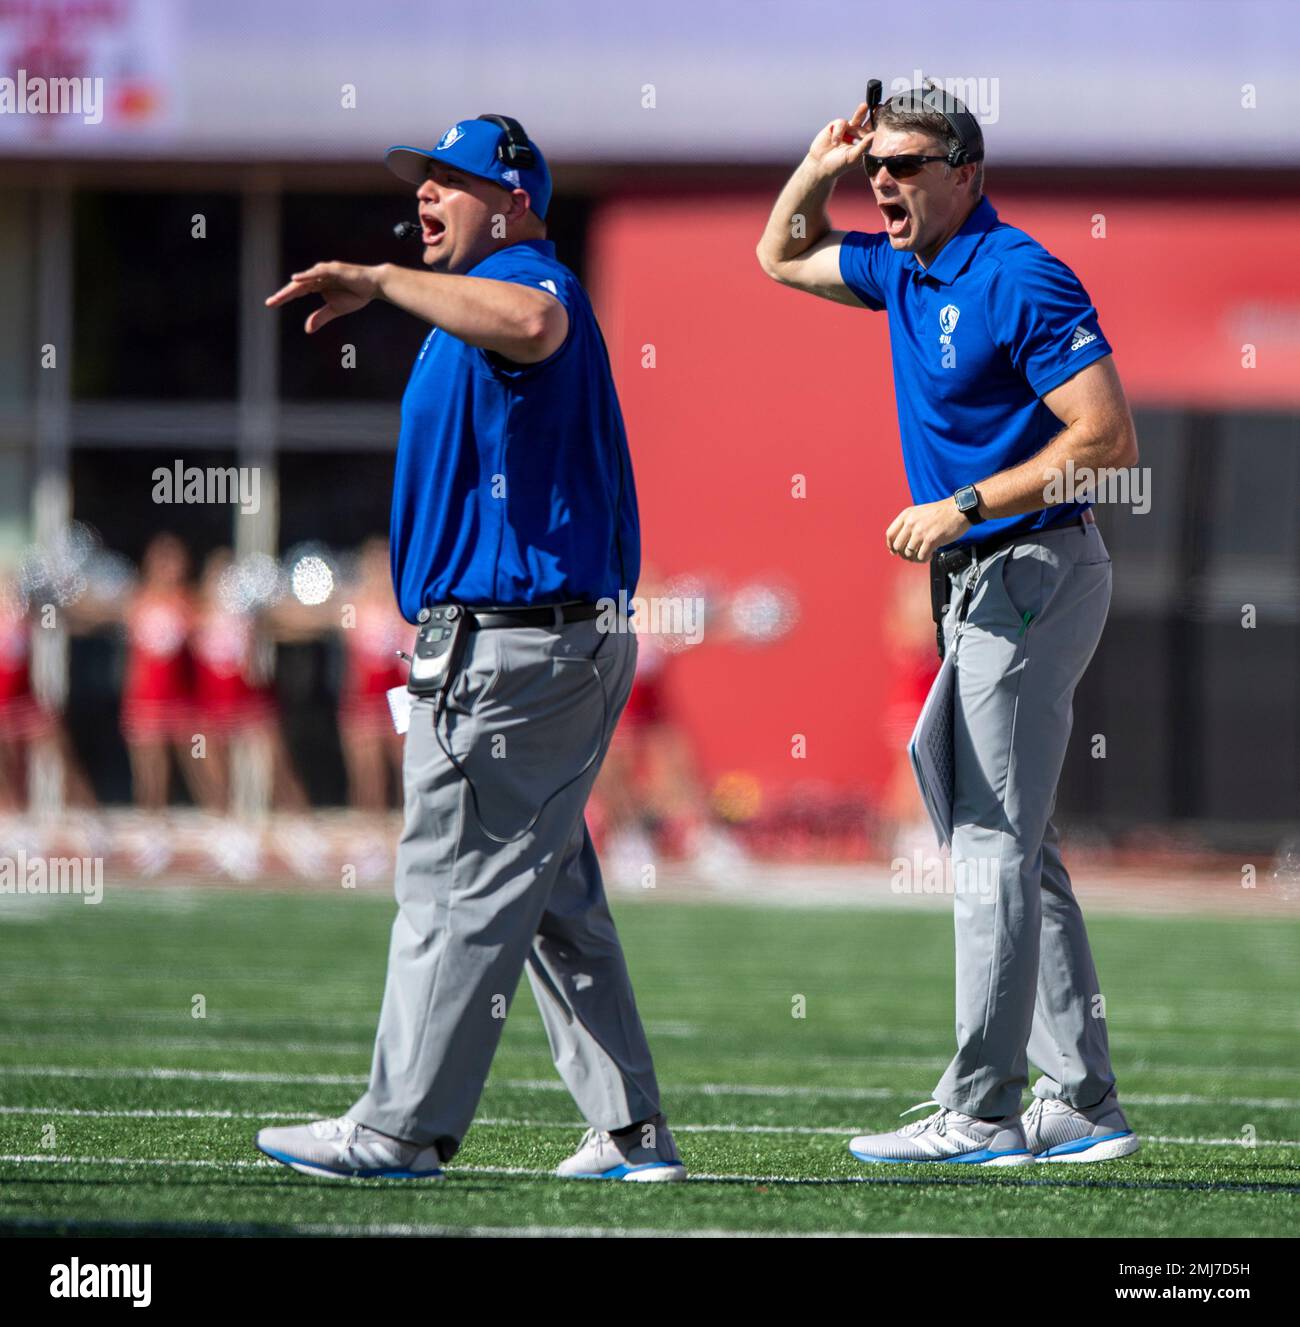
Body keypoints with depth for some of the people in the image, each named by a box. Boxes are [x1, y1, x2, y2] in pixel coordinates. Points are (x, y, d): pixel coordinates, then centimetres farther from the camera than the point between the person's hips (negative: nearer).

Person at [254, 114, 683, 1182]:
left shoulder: (528, 277, -12)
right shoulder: (478, 300, 22)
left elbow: (534, 324, -39)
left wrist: (380, 280, -35)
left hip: (513, 649, -11)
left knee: (457, 885, -7)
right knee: (551, 896, 13)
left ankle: (403, 1128, -4)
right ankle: (630, 1129, 13)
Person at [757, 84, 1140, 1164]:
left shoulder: (1018, 277, -16)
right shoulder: (904, 271, 11)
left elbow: (1110, 439, -21)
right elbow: (783, 259, 30)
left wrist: (962, 506, -21)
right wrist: (820, 166, 10)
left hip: (1029, 576, -10)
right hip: (978, 583, 10)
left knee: (994, 843, -10)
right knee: (1013, 846, 11)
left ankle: (979, 1114, -10)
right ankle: (1083, 1104, 15)